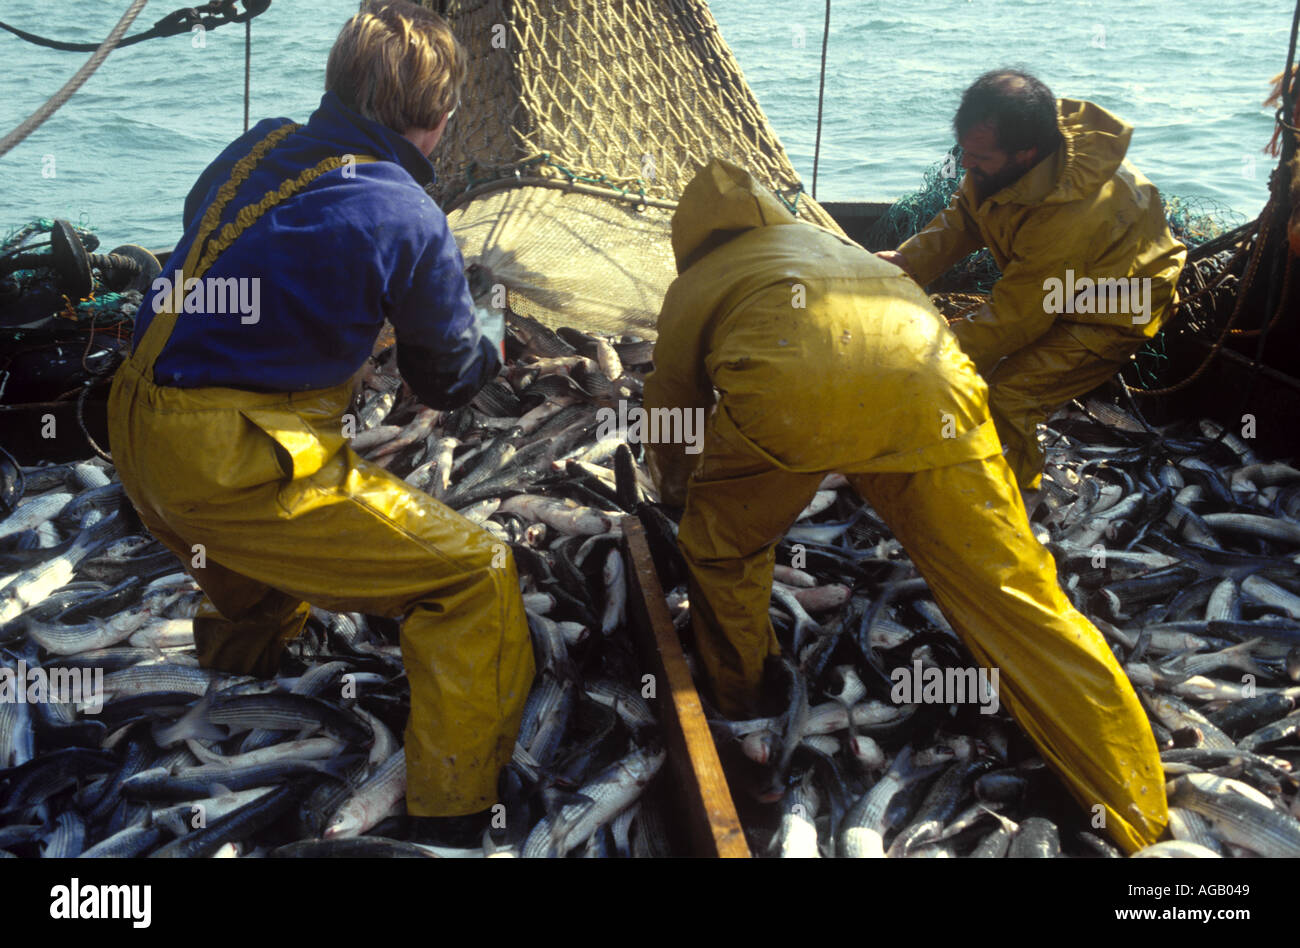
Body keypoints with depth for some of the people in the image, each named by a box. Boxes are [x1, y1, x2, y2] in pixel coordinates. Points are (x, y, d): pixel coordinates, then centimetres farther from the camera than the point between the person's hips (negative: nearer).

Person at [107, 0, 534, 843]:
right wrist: (493, 352, 27)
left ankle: (245, 635, 68)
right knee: (475, 576, -2)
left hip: (140, 428, 8)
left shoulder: (257, 149, 6)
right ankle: (456, 817, 3)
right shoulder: (408, 219, -13)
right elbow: (448, 378, 2)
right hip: (231, 464, -8)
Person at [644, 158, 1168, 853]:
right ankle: (1143, 821, 8)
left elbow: (670, 405, 42)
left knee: (720, 543, 26)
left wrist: (673, 487, 63)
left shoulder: (693, 286, 33)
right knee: (1010, 592, 5)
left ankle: (737, 705, 42)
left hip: (790, 385, -3)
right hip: (925, 372, 4)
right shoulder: (824, 241, 44)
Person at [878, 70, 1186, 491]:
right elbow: (963, 216, -3)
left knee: (1007, 396, -21)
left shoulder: (1068, 220, -41)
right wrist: (907, 260, -19)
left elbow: (1012, 321, -31)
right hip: (1059, 288, 9)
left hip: (1114, 312, -9)